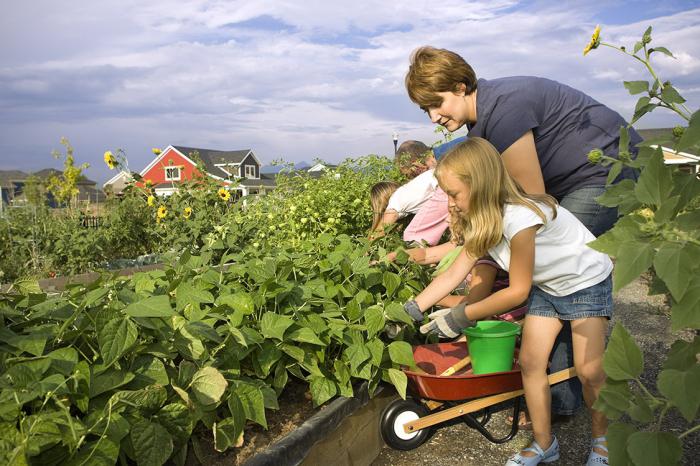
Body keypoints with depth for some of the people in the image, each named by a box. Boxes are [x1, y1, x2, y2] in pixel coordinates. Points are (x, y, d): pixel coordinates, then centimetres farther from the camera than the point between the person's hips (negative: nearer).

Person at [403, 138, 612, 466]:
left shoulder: (519, 217, -35)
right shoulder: (482, 221, -10)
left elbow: (518, 291, -26)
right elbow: (454, 273, -8)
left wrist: (460, 317, -21)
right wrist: (410, 310, -13)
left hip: (586, 281, -7)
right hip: (546, 287, 7)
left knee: (588, 370, -10)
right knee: (530, 361, 0)